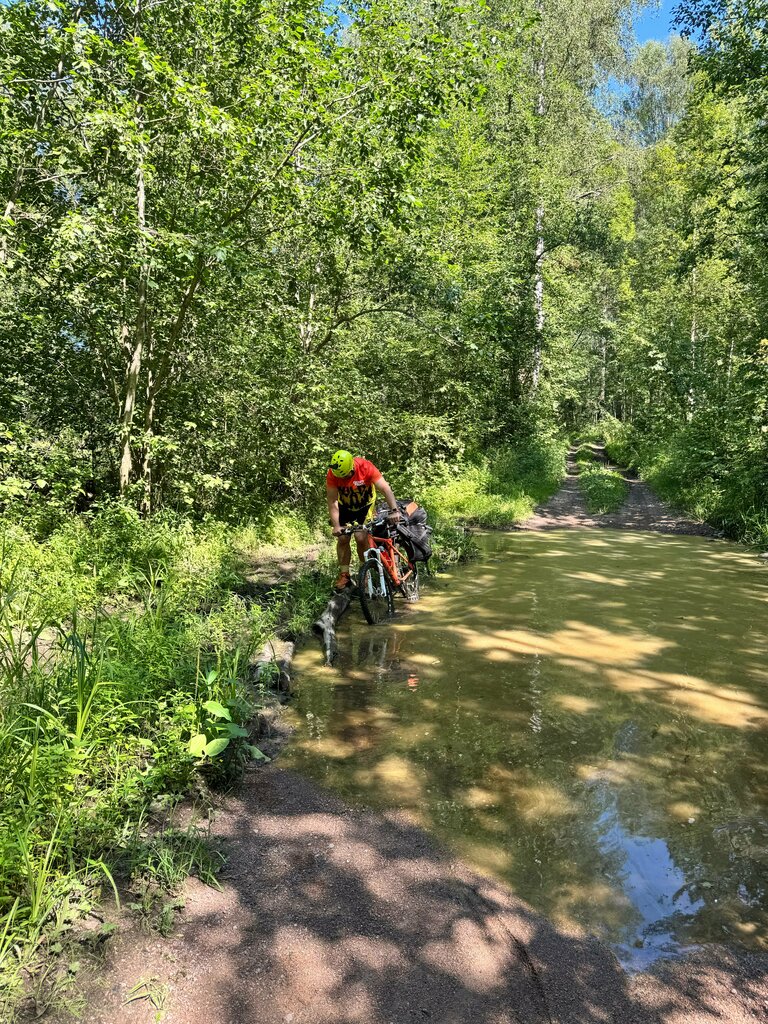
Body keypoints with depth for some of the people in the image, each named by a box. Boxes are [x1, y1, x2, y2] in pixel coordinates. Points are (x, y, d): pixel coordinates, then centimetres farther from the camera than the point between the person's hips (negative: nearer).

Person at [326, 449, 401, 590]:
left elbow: (385, 488, -35)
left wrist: (394, 510, -47)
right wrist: (336, 526, -34)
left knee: (361, 538, -15)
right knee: (342, 538, -6)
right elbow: (332, 501, -26)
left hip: (365, 505, -2)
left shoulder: (365, 467, -33)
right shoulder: (332, 474, -28)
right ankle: (344, 575, 8)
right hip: (346, 506, 2)